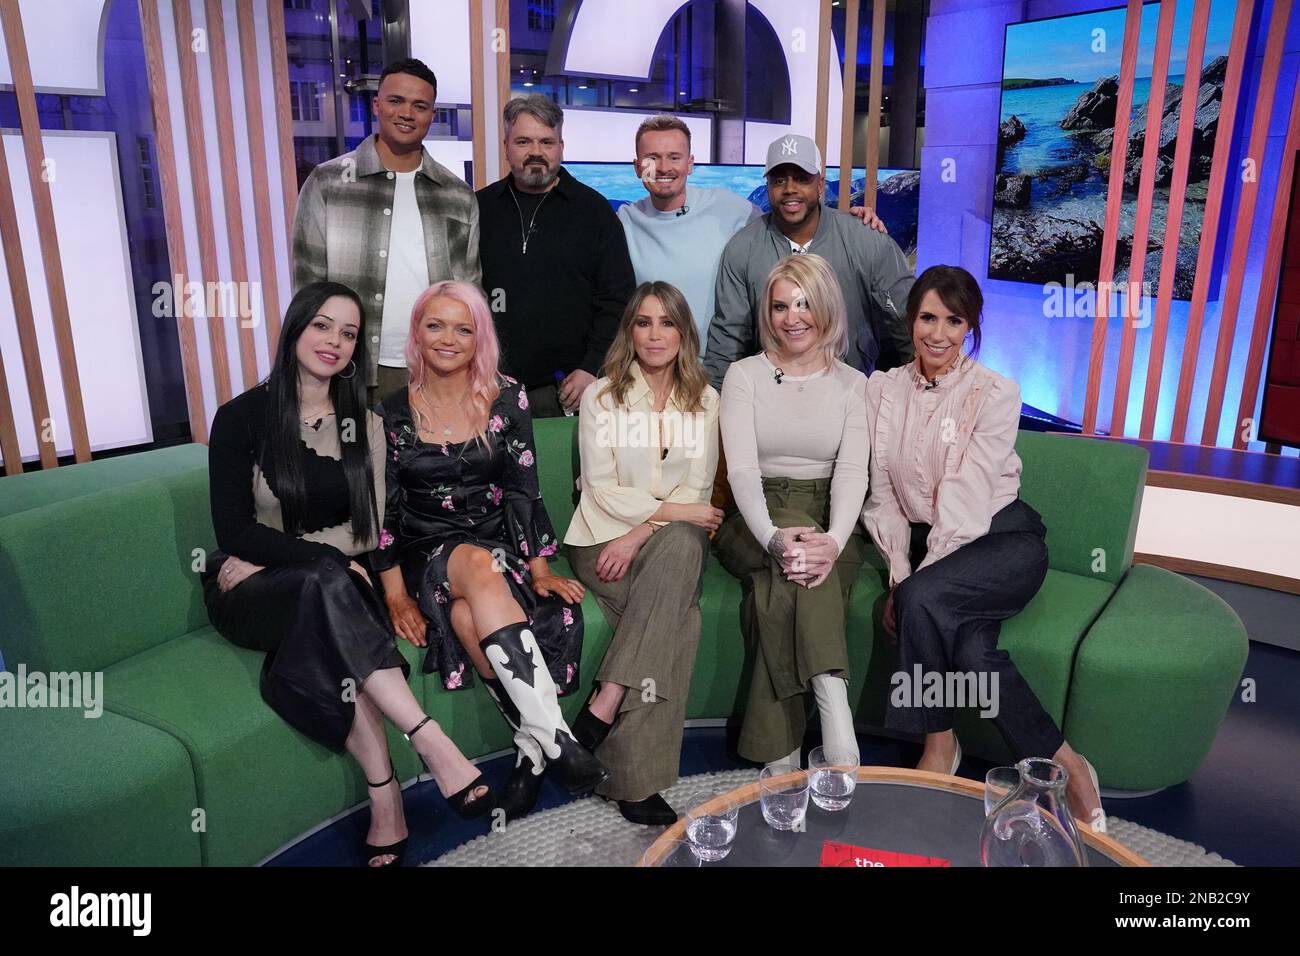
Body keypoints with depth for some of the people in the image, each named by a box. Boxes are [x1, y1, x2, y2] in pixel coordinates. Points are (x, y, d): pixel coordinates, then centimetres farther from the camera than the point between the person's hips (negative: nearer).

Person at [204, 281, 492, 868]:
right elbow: (233, 533, -8)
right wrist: (323, 558, -21)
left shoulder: (363, 423, 8)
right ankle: (434, 746, -42)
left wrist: (269, 558, -10)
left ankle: (382, 794, -29)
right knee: (326, 582, -38)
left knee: (322, 650, -35)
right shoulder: (242, 418, -2)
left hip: (331, 589, 3)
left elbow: (368, 532, 3)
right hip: (250, 597, -2)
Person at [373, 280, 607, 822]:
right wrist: (396, 595, -10)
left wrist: (539, 569, -9)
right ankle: (554, 737, -40)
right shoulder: (393, 412, 4)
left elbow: (523, 491, 2)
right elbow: (384, 509, 1)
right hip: (428, 554, 0)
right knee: (480, 566, -38)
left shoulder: (507, 399, 5)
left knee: (467, 615, -36)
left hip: (499, 544, 1)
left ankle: (534, 751, -26)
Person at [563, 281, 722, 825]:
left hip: (674, 540, 2)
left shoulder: (705, 401, 11)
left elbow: (697, 490, 3)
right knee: (676, 619, -31)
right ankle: (637, 781, -27)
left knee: (680, 544, -36)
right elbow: (601, 488, -3)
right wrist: (669, 509, -14)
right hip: (604, 537, -2)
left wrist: (640, 535, -13)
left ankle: (603, 709, -34)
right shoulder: (601, 396, 5)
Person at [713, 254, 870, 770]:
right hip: (756, 522, -1)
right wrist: (774, 536, -29)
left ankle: (781, 754, -29)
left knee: (778, 591, -33)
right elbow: (742, 467, -9)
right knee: (794, 567, -36)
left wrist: (834, 540, -29)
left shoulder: (853, 384, 9)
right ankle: (834, 716, -40)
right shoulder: (744, 375, 5)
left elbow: (852, 471, -7)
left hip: (830, 524, 1)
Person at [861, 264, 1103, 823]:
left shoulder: (995, 393, -6)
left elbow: (968, 497, -16)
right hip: (928, 544, 3)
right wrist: (898, 572, -10)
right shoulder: (883, 389, 6)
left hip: (1002, 537, -3)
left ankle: (940, 747, -14)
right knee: (971, 648, -28)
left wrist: (916, 581, -21)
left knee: (923, 599, -32)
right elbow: (882, 493, 2)